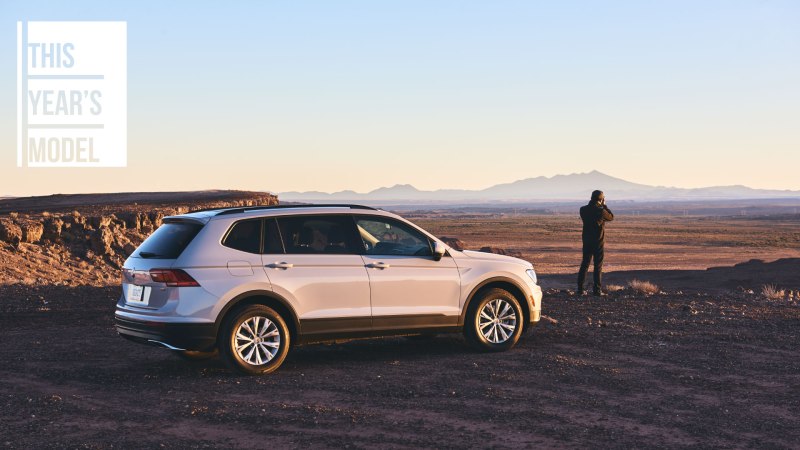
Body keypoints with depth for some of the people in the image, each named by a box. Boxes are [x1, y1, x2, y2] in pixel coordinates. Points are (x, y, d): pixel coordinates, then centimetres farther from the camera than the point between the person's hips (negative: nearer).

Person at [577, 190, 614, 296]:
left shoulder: (583, 210, -2)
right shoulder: (600, 211, -16)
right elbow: (611, 217, 1)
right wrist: (604, 206, 8)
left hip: (586, 240, 4)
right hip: (598, 241, -4)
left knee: (584, 264, 11)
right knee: (598, 265, 2)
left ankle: (580, 289, 8)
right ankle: (597, 290, 2)